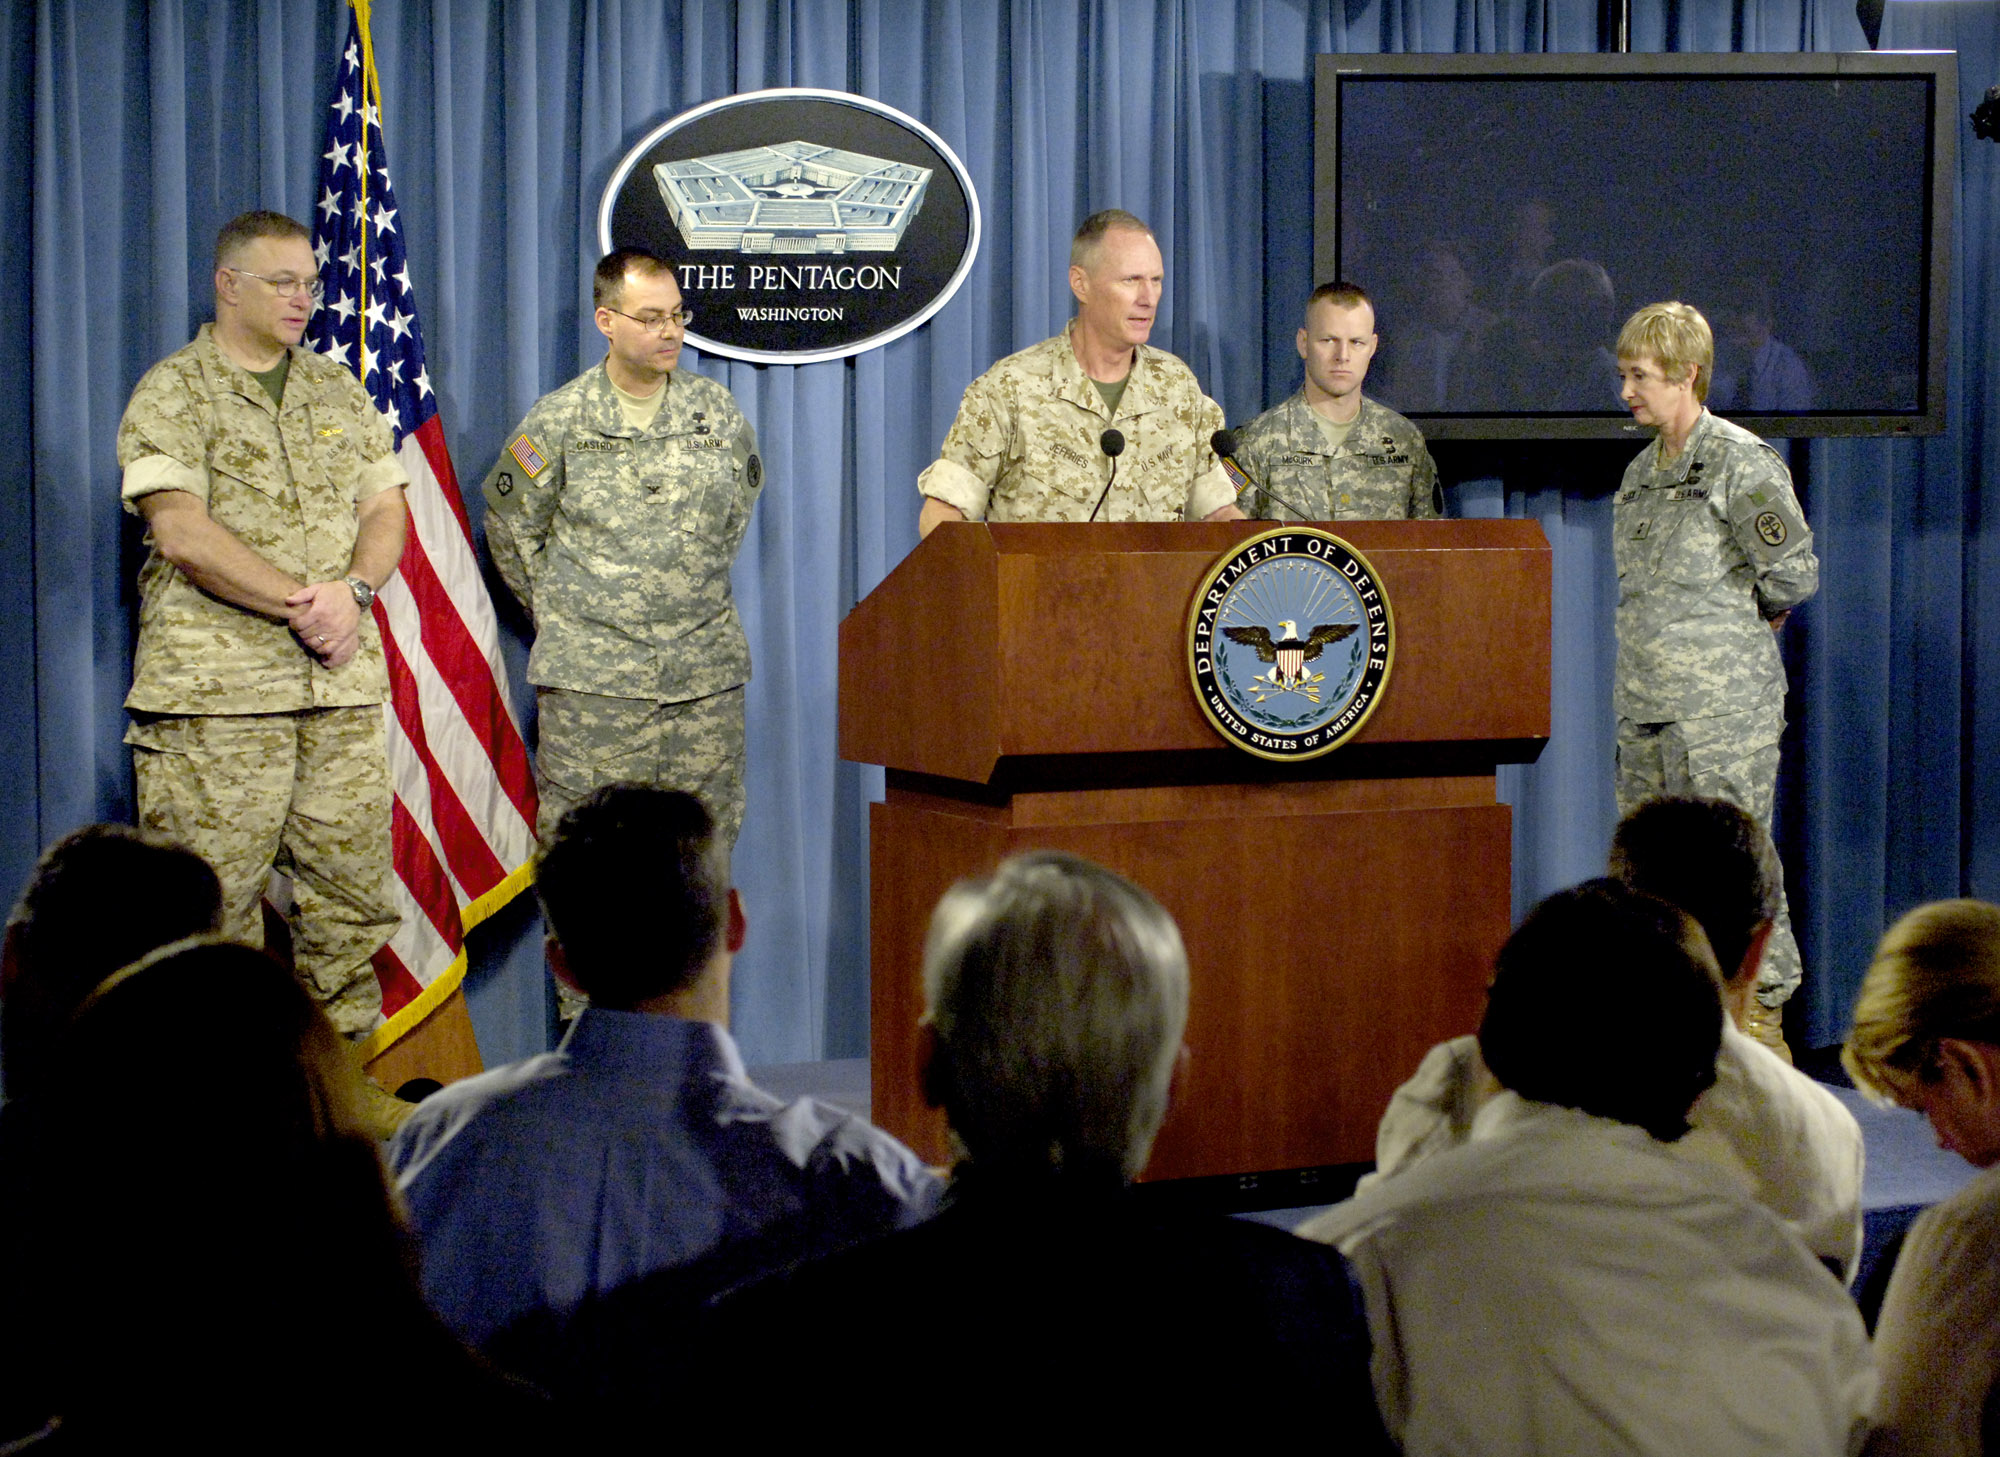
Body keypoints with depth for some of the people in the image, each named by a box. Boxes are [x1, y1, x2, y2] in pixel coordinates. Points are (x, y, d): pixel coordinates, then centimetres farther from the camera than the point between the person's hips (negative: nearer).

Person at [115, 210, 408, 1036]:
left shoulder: (338, 392, 18)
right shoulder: (173, 395, 0)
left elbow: (385, 508, 12)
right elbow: (182, 533, -12)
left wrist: (353, 591, -9)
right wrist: (300, 605, -14)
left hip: (343, 687, 5)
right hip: (215, 689, -5)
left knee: (355, 894, 5)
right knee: (212, 906, -5)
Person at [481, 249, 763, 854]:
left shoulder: (718, 411, 7)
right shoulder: (559, 419, 0)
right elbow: (511, 529, 11)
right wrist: (559, 610, 9)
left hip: (707, 673, 3)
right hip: (591, 677, -3)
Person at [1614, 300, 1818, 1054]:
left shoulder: (1741, 463, -10)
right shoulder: (1642, 471, 14)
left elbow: (1794, 571, -12)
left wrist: (1748, 618, 3)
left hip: (1724, 704, -8)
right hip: (1645, 702, 8)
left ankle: (1762, 1017, 4)